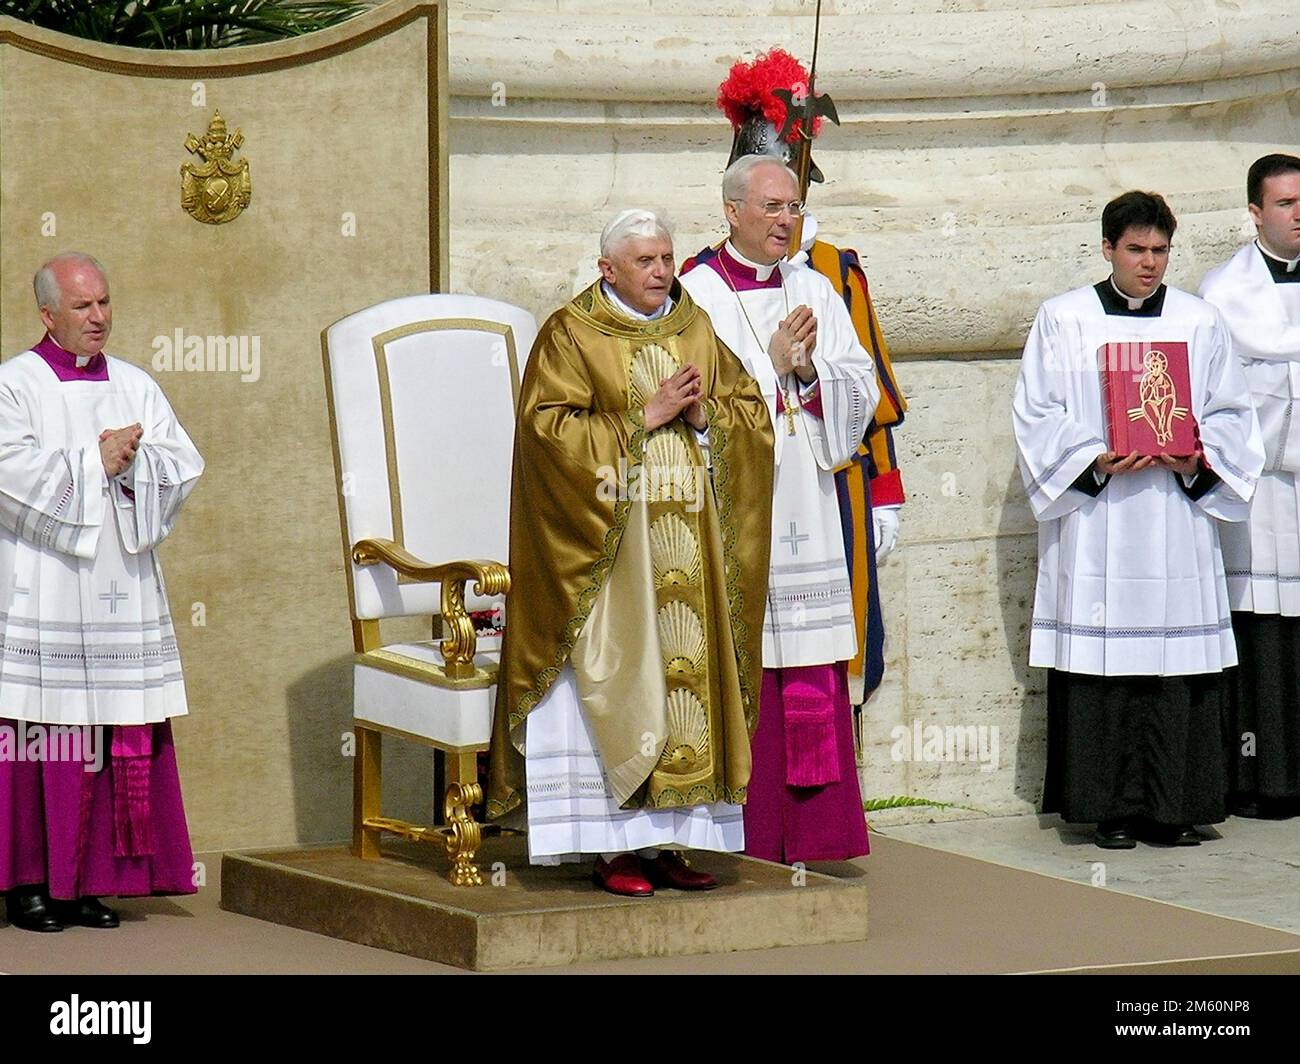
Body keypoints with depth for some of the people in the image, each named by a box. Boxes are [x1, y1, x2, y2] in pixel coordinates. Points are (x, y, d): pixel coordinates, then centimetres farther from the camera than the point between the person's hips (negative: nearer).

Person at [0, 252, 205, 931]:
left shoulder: (136, 386, 15)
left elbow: (183, 465, 7)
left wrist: (130, 461, -11)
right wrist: (95, 461, -12)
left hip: (121, 588, 5)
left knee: (118, 736, 2)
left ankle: (88, 880, 7)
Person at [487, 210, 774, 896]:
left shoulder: (697, 330, 13)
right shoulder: (570, 336, -2)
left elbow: (753, 414, 12)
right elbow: (551, 430, -11)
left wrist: (702, 415, -8)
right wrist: (646, 415, -14)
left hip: (691, 547, 5)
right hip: (610, 544, -5)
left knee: (689, 674, 2)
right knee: (618, 682, -7)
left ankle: (668, 842, 7)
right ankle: (615, 847, -4)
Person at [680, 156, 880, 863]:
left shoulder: (815, 291, 14)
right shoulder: (697, 295, -1)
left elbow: (860, 388, 8)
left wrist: (809, 368, -9)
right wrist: (771, 365, -12)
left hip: (805, 507, 5)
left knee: (815, 676, 3)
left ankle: (815, 833, 7)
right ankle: (748, 838, -1)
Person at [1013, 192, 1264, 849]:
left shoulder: (1200, 323, 12)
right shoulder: (1063, 320, 6)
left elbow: (1230, 415, 12)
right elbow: (1036, 415, 3)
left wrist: (1199, 458, -8)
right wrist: (1094, 460, -12)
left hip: (1179, 519, 2)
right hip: (1094, 522, -2)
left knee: (1177, 666, -2)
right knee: (1103, 665, -4)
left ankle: (1172, 808, 4)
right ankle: (1114, 811, 1)